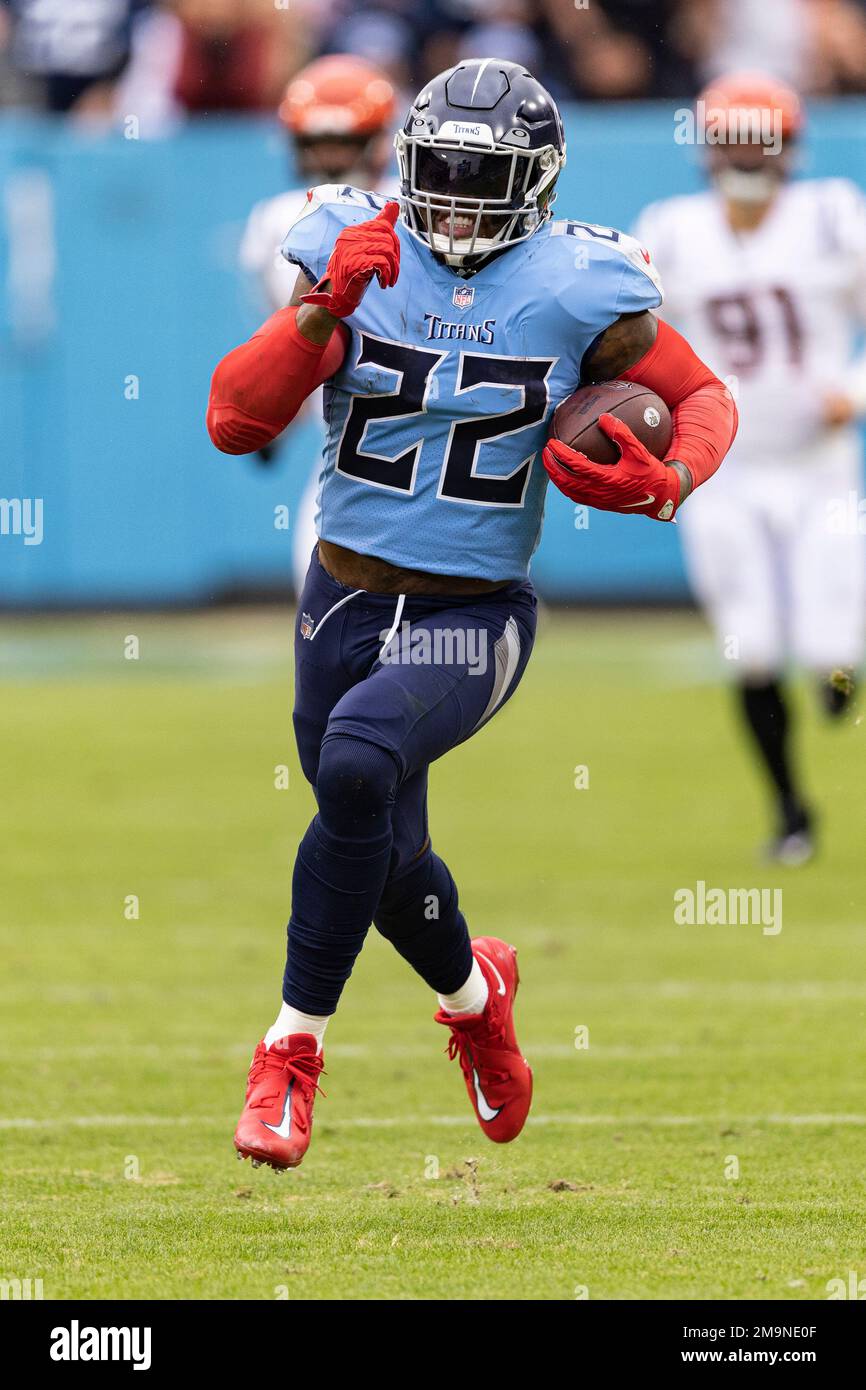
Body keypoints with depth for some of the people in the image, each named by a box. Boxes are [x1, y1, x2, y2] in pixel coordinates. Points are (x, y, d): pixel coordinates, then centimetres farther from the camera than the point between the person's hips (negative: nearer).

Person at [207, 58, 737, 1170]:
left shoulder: (573, 295, -9)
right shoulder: (359, 261, -5)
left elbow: (705, 400, 5)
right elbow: (234, 422, -11)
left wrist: (663, 485, -15)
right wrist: (322, 312, -24)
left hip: (474, 618, -3)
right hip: (345, 598, 4)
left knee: (359, 759, -32)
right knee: (387, 860, 13)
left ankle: (294, 1043, -20)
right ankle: (472, 990, 49)